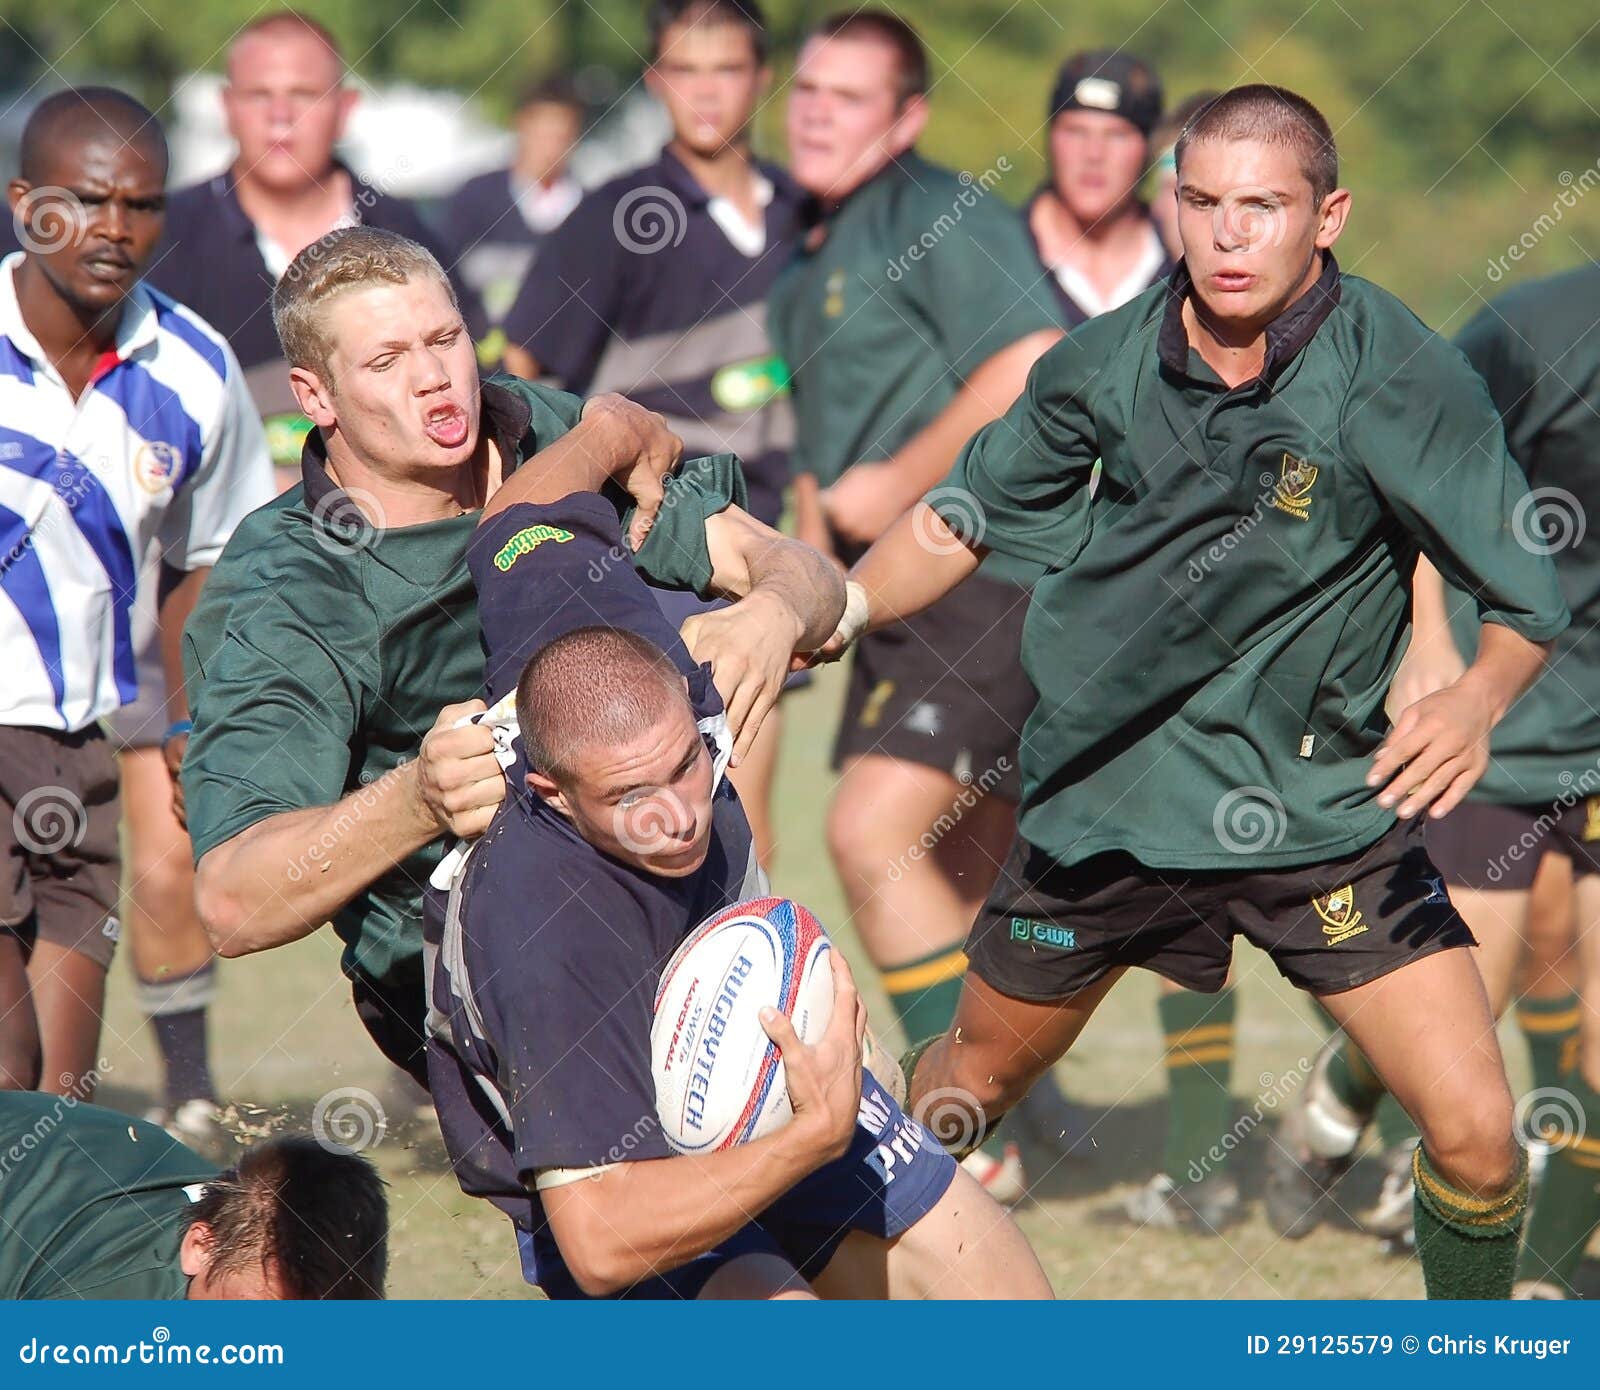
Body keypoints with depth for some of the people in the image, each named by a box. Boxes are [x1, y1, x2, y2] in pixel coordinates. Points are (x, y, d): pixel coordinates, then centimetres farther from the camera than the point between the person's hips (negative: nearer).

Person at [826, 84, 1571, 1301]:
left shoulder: (1397, 378, -17)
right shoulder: (1105, 364, -7)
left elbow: (1526, 595, -13)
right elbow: (968, 515, 11)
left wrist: (1479, 697, -34)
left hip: (1320, 804, -2)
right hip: (1105, 794, 3)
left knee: (1474, 1134, -13)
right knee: (974, 1078, 19)